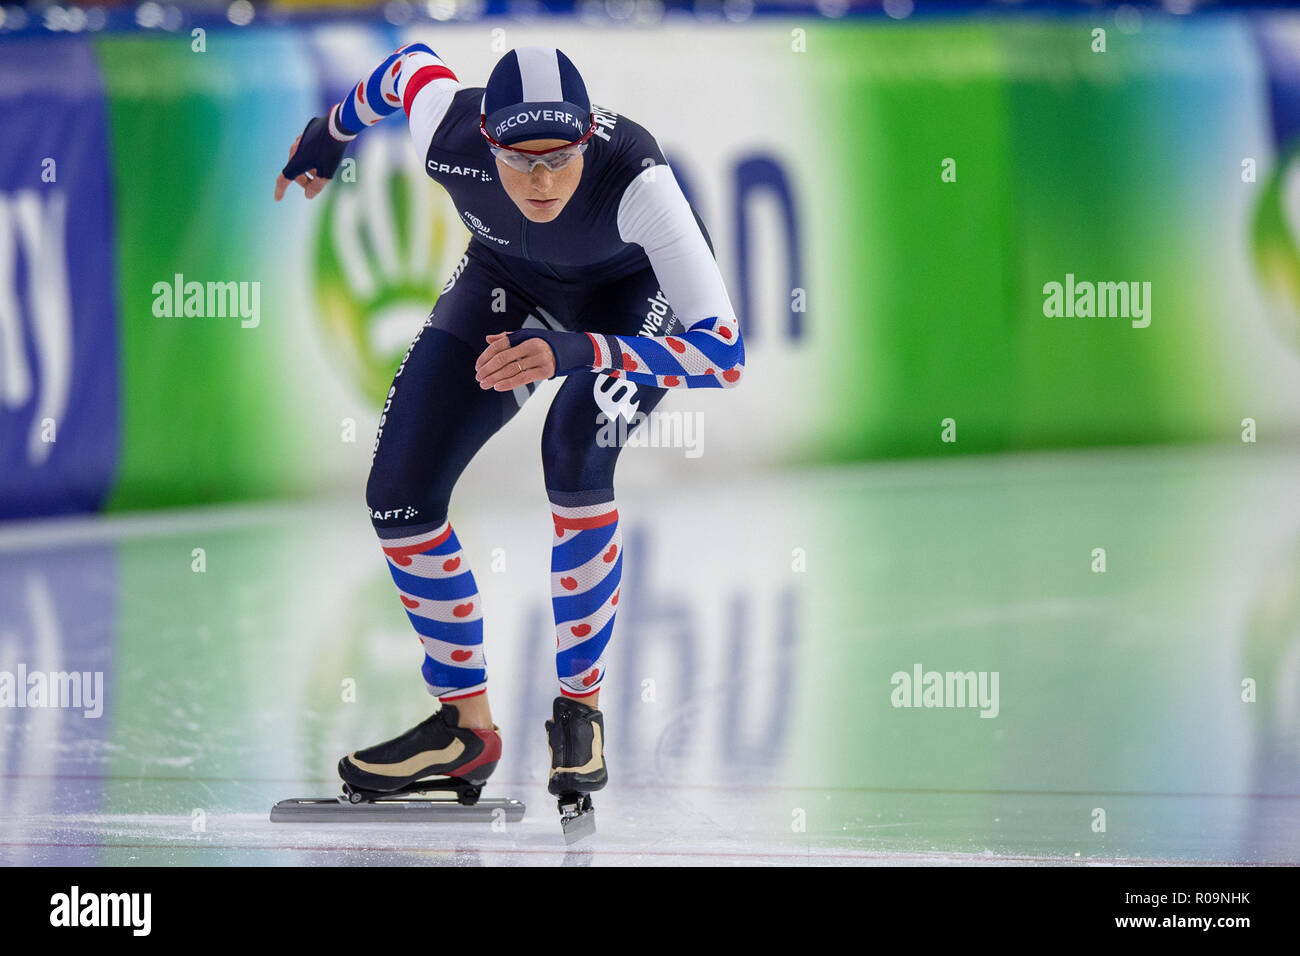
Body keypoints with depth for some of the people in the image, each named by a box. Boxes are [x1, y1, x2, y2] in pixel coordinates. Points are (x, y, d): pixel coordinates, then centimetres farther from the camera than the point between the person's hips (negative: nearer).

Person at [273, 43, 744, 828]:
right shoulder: (448, 133, -32)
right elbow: (410, 64, -6)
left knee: (574, 447, -33)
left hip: (636, 293, -4)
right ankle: (466, 726, 11)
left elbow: (724, 351, -45)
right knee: (399, 493, -8)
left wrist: (576, 353, -56)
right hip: (512, 282, 4)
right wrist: (333, 131, 13)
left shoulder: (631, 175, -42)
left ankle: (582, 707, -14)